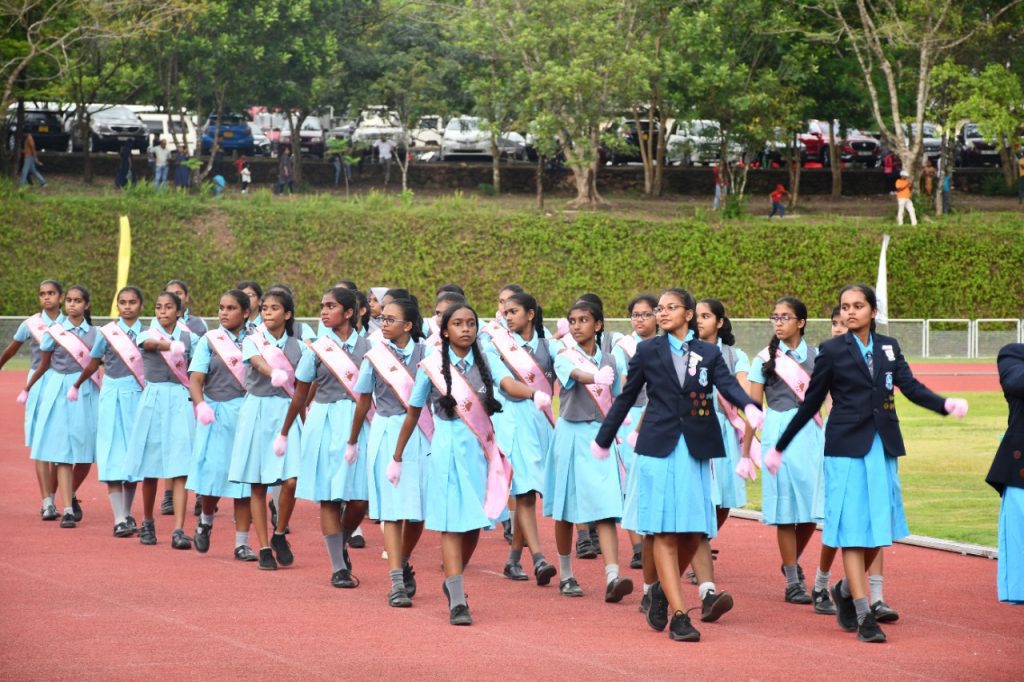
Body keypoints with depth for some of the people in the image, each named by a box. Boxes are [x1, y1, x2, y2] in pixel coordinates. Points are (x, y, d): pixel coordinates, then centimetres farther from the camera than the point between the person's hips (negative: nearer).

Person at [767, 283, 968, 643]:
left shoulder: (889, 347, 9)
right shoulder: (832, 351, -1)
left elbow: (911, 387, -4)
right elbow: (810, 403, 4)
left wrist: (945, 404, -24)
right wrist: (779, 447, 6)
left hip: (883, 447, 4)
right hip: (847, 447, -4)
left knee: (879, 526, 8)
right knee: (853, 528, -6)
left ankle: (846, 589, 31)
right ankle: (863, 616, -6)